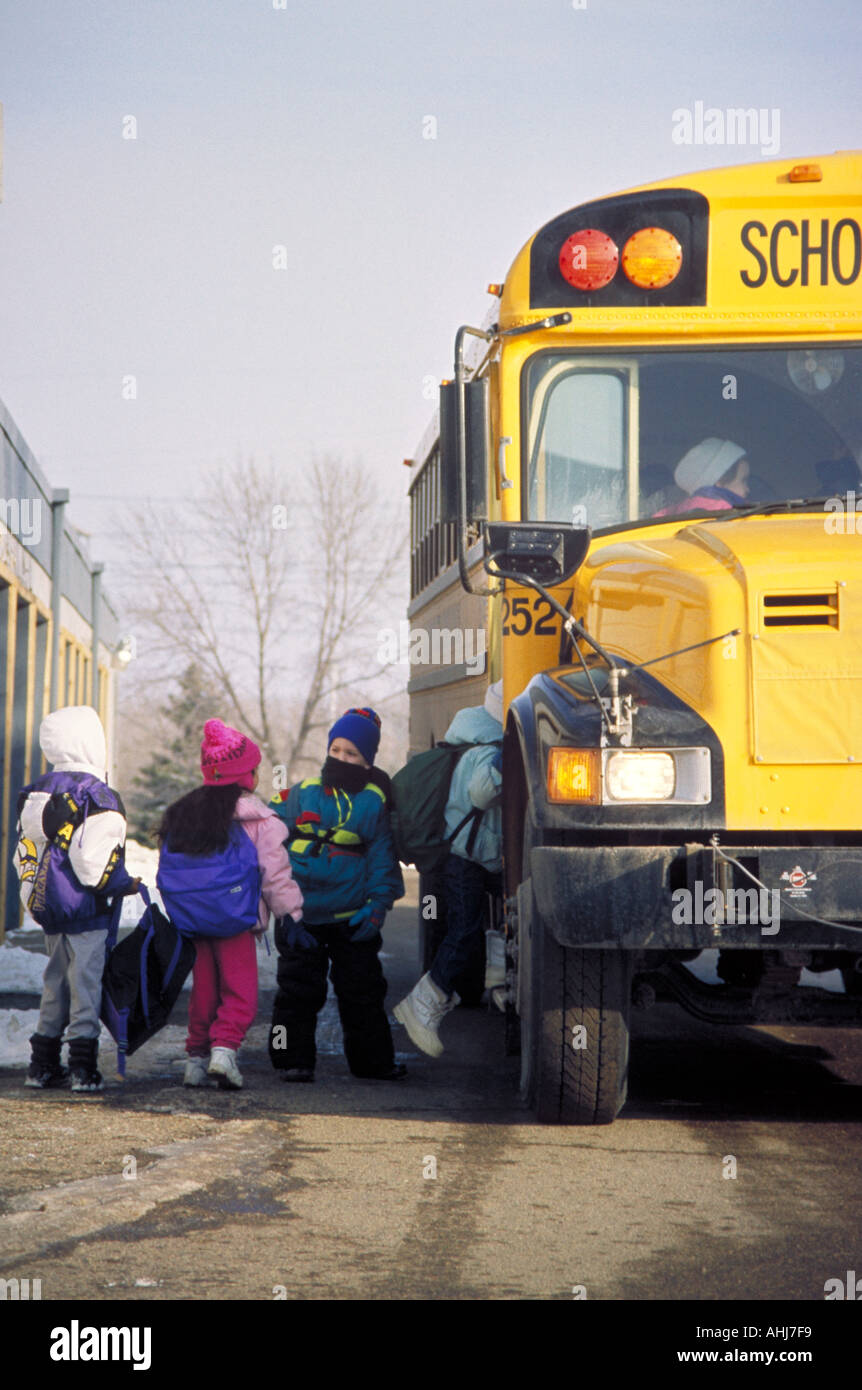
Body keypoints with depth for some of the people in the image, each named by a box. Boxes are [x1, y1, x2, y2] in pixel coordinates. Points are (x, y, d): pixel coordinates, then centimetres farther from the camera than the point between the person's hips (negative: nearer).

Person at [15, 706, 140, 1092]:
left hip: (47, 908, 7)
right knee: (85, 983, -3)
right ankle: (83, 1066, -4)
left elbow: (23, 855, 13)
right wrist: (125, 884, -6)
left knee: (56, 982, 14)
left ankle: (43, 1064, 15)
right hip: (85, 911, -7)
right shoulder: (97, 798, -15)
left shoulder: (35, 794, 10)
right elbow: (94, 862, -21)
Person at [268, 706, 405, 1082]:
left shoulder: (374, 802, 5)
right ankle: (293, 1059, 11)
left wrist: (377, 904, -4)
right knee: (298, 992, 2)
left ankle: (373, 1061, 20)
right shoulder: (302, 794, 3)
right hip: (301, 917, -1)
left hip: (352, 919, 1)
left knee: (362, 993, 8)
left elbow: (382, 857, 7)